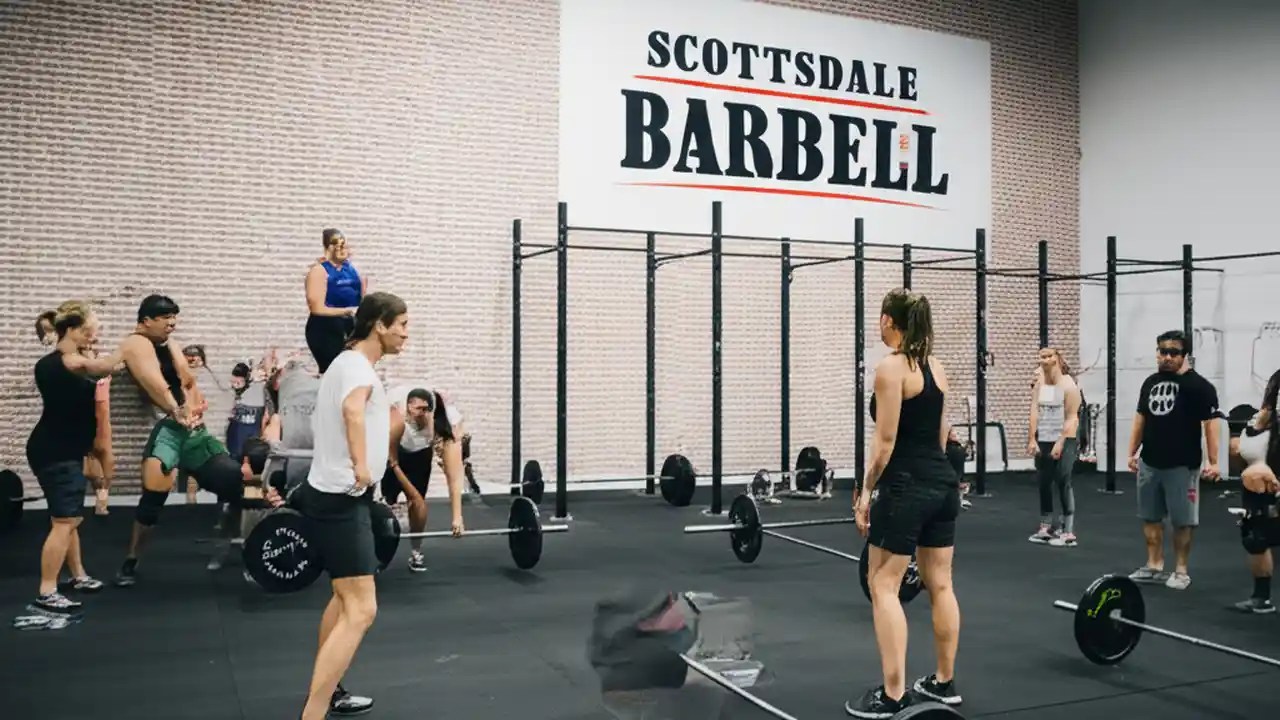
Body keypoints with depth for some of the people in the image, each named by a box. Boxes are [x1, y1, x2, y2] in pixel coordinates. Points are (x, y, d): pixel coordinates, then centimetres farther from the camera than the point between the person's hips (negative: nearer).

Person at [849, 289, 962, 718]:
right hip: (943, 483, 9)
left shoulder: (890, 368, -14)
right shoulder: (937, 367, 11)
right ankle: (944, 683, 24)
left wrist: (867, 491, -7)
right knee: (940, 584, 14)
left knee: (883, 586, -1)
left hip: (906, 487, -8)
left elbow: (885, 442, -16)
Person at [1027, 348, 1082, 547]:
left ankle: (1068, 533, -5)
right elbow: (1034, 412, 2)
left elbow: (1072, 418, -11)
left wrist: (1060, 443, -17)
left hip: (1064, 441, -6)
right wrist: (1032, 439, -6)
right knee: (1044, 484, 10)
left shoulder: (1068, 385, -8)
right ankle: (1046, 528, 20)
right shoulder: (1039, 383, 8)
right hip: (1043, 441, 6)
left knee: (1063, 483, -8)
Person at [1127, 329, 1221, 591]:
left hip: (1181, 465, -6)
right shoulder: (1150, 382, 10)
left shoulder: (1198, 385, -9)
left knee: (1182, 521, 2)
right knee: (1150, 517, 11)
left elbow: (1210, 423, -13)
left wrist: (1213, 461, -18)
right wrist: (1132, 452, 14)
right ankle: (1154, 566, 21)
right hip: (1149, 463, 6)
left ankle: (1181, 571, 12)